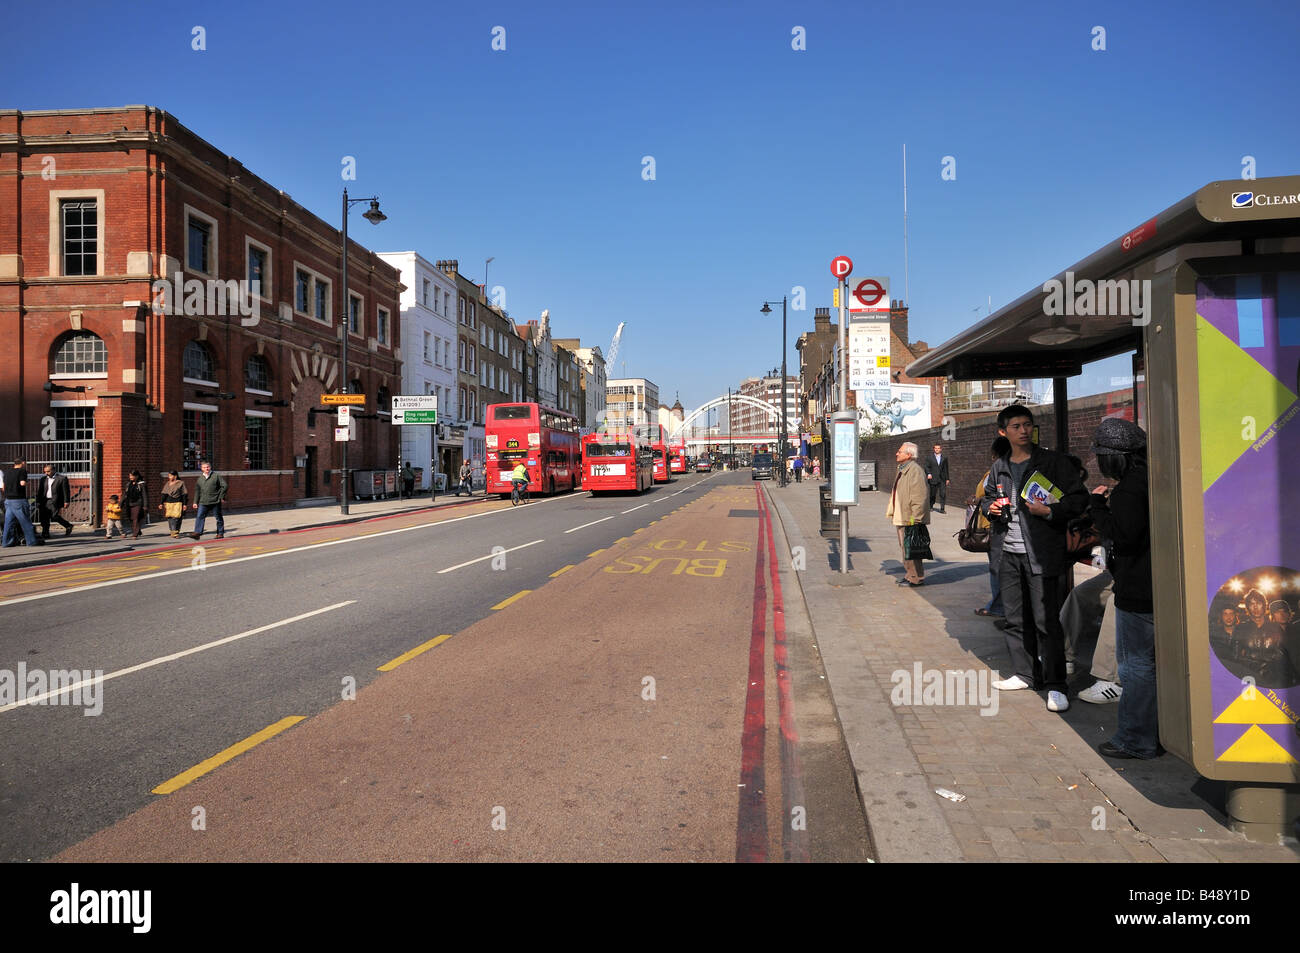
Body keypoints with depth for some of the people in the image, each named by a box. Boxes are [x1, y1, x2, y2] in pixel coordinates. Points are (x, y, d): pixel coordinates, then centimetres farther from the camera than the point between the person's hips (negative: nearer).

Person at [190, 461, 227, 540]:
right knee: (199, 516, -10)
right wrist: (195, 502, 15)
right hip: (203, 502, 4)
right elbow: (197, 491, 20)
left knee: (218, 517, 5)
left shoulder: (216, 476, 0)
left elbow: (224, 486, -3)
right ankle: (197, 533, -13)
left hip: (215, 502, -3)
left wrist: (221, 497, -7)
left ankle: (220, 533, 15)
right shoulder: (200, 479, 13)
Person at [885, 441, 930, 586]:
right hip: (901, 518, 10)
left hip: (910, 519, -10)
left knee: (910, 548, -5)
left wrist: (914, 518, -23)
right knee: (905, 547, 17)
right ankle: (910, 575, 27)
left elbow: (920, 496, -22)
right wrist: (891, 512, 22)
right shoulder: (902, 470, 17)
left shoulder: (915, 470, -16)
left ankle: (916, 579, 4)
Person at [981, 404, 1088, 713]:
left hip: (1042, 554, -5)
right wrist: (990, 507, 5)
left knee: (1046, 620, -6)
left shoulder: (1052, 463, -2)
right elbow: (987, 497, 27)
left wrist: (1050, 511, -16)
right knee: (1015, 618, 13)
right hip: (1008, 553, 5)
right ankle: (1025, 673, 27)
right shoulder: (998, 468, 12)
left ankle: (1056, 686, 3)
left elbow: (1079, 498, -2)